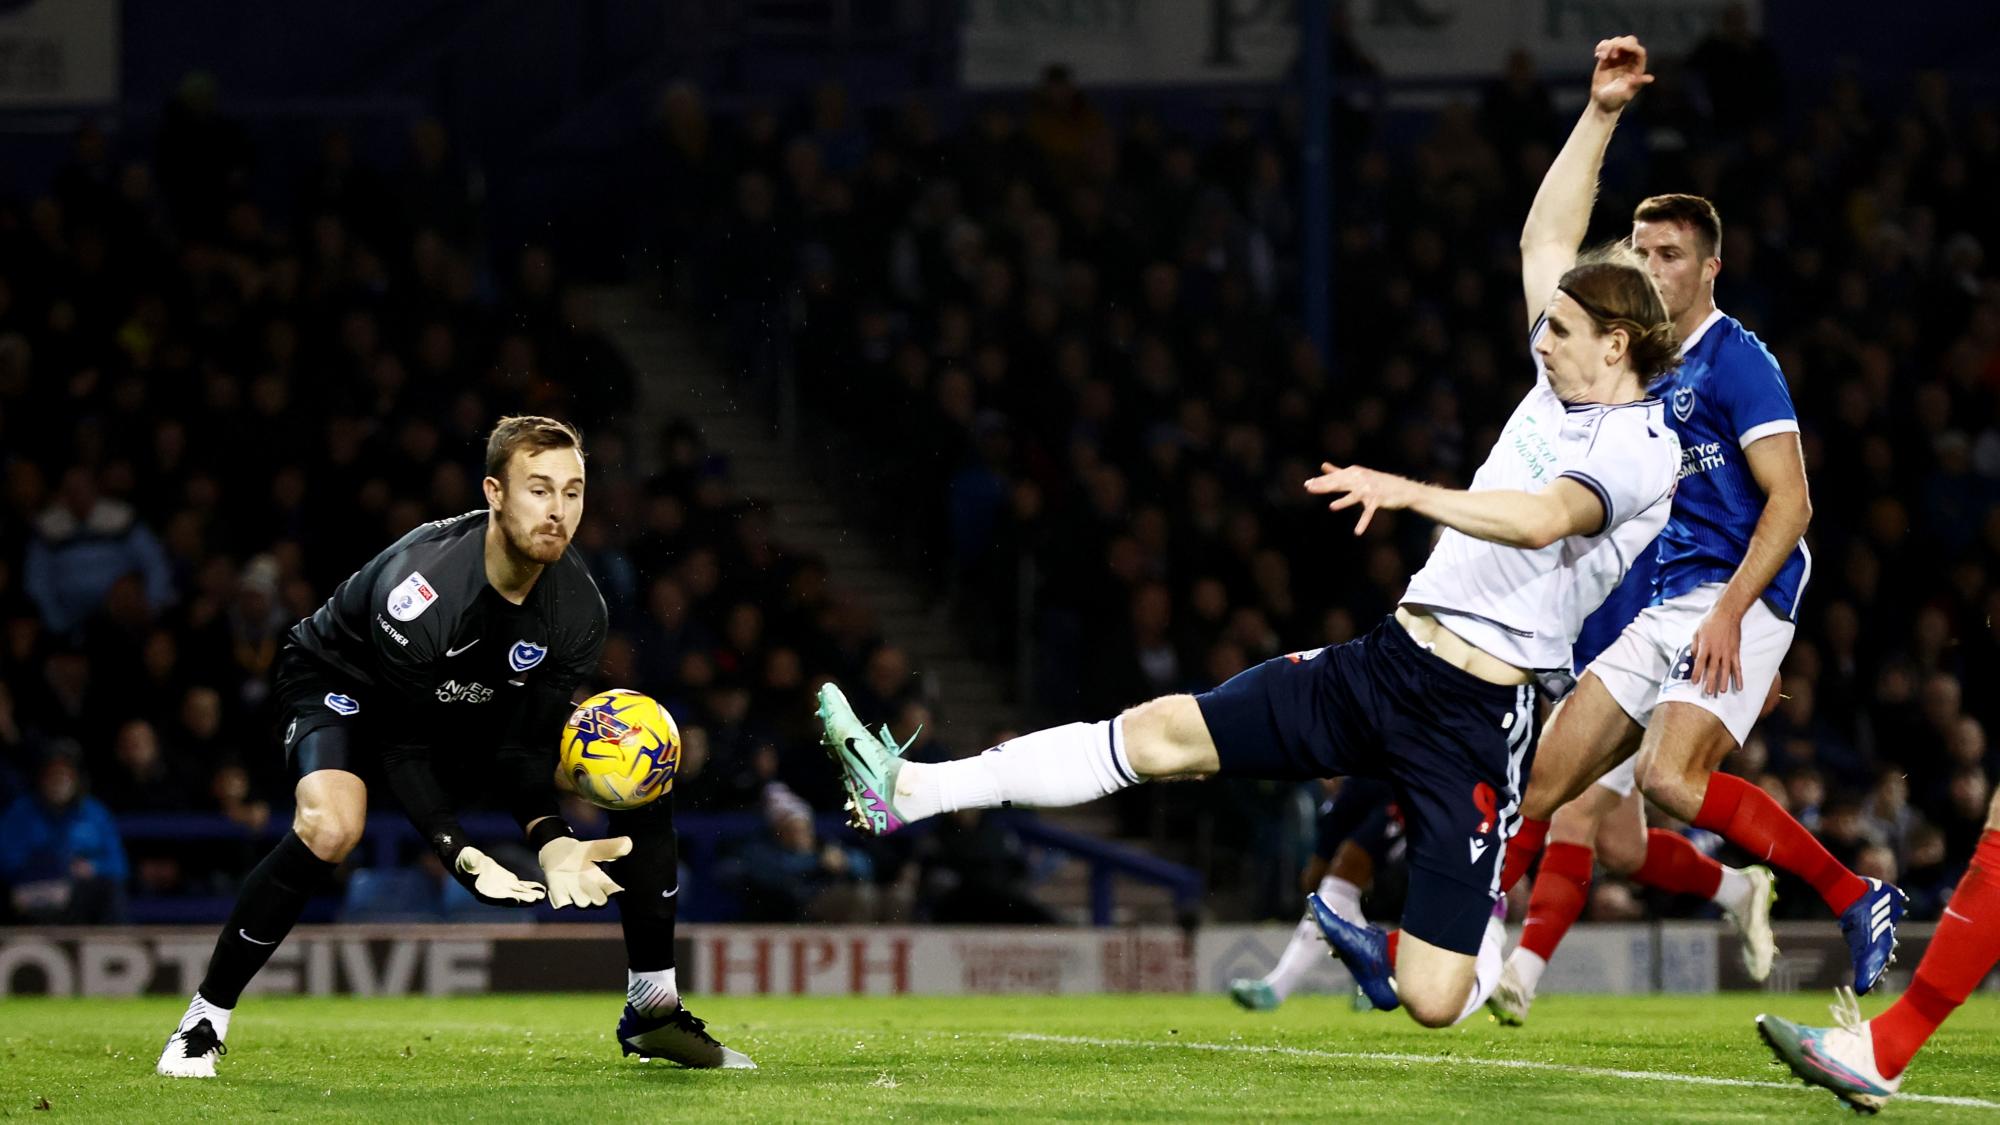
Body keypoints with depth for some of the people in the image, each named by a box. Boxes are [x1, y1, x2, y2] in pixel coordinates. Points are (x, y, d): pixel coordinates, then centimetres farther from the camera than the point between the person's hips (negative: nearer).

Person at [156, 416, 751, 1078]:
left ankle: (652, 1010, 10)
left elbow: (524, 745, -13)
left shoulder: (577, 608, -19)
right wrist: (463, 859, -38)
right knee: (331, 826, -38)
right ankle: (205, 1019, -24)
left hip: (475, 711, 6)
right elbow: (401, 747, -28)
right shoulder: (421, 589, -37)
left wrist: (551, 840, -32)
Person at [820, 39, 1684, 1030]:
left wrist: (1408, 490, -41)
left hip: (1475, 715, -8)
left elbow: (1543, 518, -33)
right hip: (1386, 657, 8)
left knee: (1433, 1002, -12)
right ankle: (910, 793, 0)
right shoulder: (1562, 387, 13)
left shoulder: (1639, 449, -13)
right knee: (1164, 731, -1)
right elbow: (1546, 235, 26)